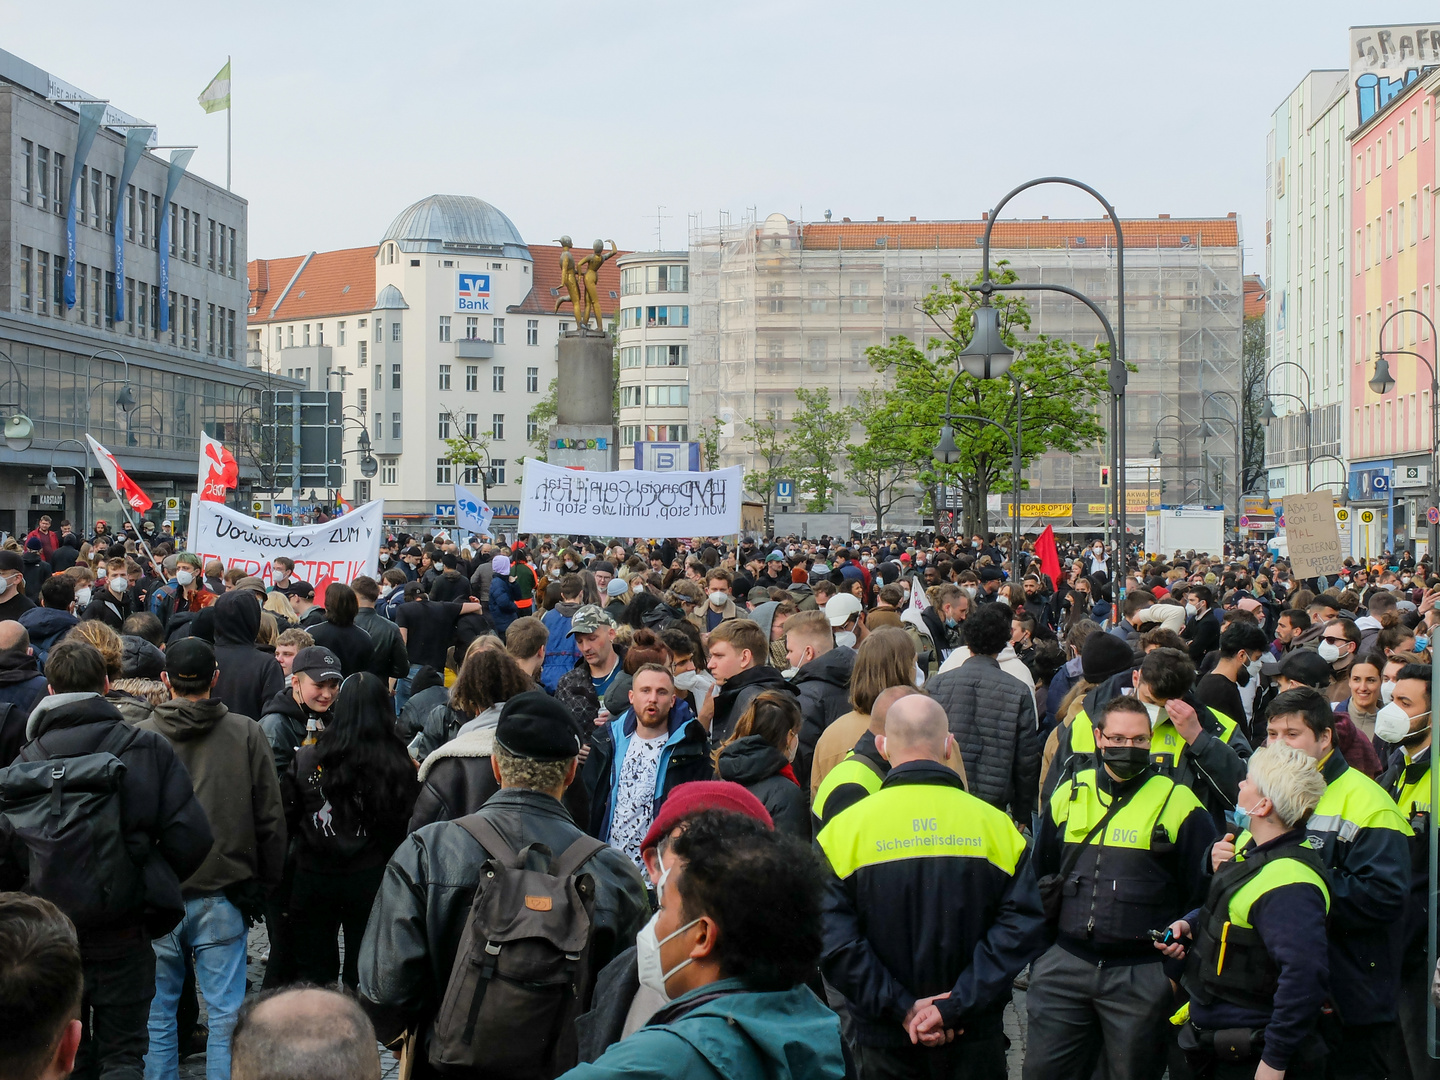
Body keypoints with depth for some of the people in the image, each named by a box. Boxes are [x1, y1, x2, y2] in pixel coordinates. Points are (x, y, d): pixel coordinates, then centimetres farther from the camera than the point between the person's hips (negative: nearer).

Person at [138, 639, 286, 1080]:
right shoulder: (247, 734, -4)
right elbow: (271, 820, 0)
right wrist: (263, 886, 11)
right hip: (223, 897, 0)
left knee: (157, 1014, 11)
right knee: (226, 1012, 6)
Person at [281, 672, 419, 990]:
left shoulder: (307, 759, -8)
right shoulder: (398, 764, -12)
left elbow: (285, 819, -1)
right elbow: (409, 823, -8)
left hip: (313, 877, 1)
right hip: (370, 878, -1)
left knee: (311, 970, 14)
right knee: (364, 971, 11)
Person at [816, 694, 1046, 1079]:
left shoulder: (845, 827, -6)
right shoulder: (996, 824, -3)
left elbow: (833, 941, -13)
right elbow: (1021, 930, -10)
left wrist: (902, 1007, -11)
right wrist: (956, 1007, -12)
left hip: (886, 1044, 0)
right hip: (976, 1042, 0)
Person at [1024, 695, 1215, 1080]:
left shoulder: (1178, 803, -4)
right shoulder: (1068, 795, 8)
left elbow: (1201, 898, -4)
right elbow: (1040, 877, 18)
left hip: (1143, 975, -3)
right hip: (1064, 965, 3)